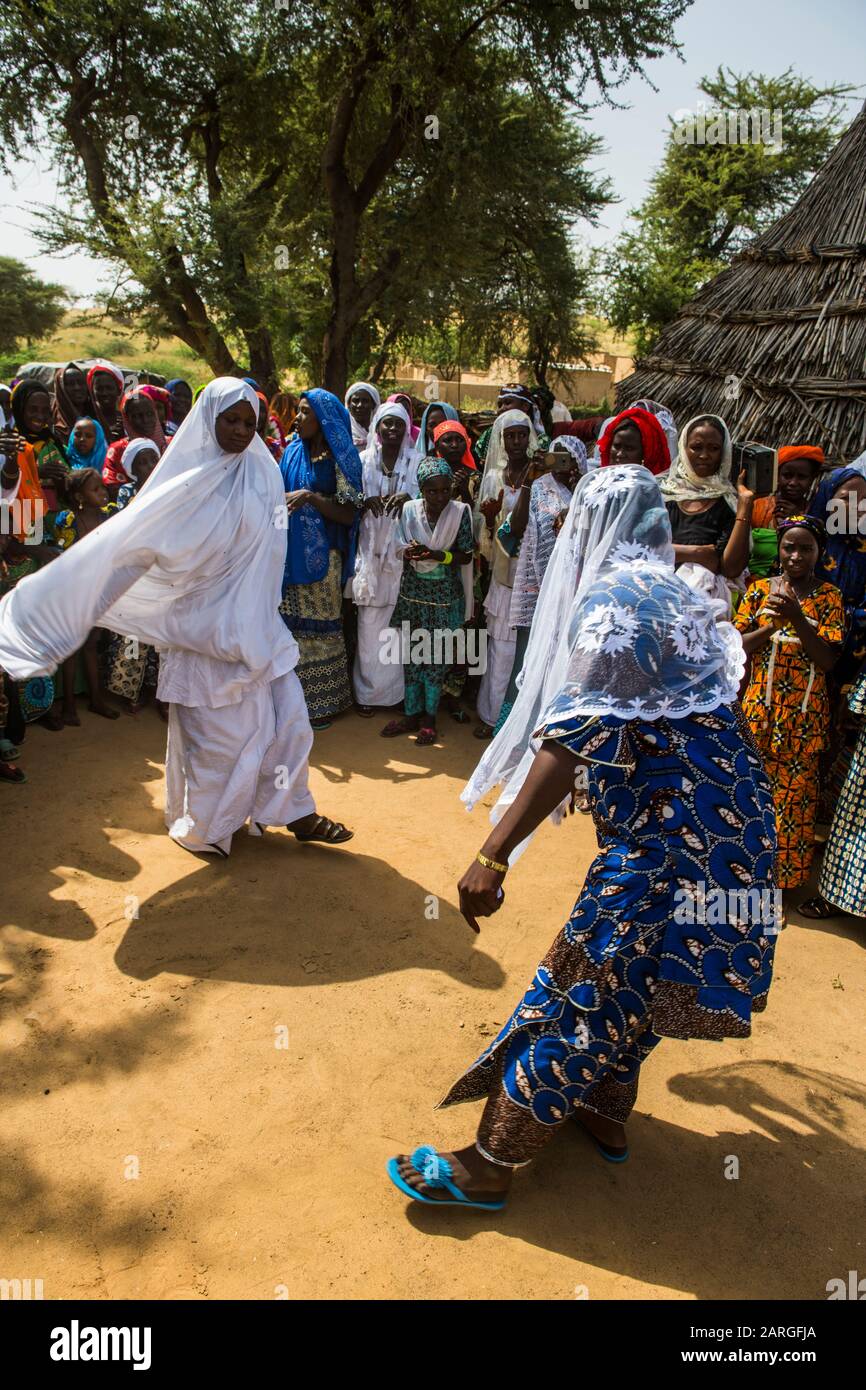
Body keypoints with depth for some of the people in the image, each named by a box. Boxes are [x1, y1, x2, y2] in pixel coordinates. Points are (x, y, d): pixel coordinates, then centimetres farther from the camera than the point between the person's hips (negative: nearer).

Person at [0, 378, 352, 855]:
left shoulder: (261, 470, 1)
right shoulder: (187, 480, -14)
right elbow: (125, 540, -18)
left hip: (254, 624, 5)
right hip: (202, 624, -5)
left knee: (285, 712, 8)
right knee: (212, 730, 7)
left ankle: (292, 811, 25)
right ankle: (205, 827, 28)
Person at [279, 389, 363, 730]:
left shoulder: (338, 459, -6)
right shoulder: (292, 452, 10)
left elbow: (349, 514, -12)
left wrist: (311, 497, -21)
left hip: (321, 555, -5)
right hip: (291, 551, 5)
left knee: (319, 625, 2)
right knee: (291, 622, 7)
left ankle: (322, 701, 13)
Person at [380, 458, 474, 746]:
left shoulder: (460, 512, -9)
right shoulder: (409, 510, -3)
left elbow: (466, 556, -9)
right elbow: (401, 550, 1)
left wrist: (436, 555, -24)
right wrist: (410, 552, -22)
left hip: (445, 597, -2)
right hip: (412, 593, 3)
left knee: (436, 657, 4)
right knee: (411, 656, 8)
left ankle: (429, 718, 17)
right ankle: (411, 714, 21)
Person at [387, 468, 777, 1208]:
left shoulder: (613, 598, -13)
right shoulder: (677, 594, 14)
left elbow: (578, 736, -26)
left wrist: (494, 855, -28)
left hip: (670, 838, -9)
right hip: (728, 825, 9)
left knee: (580, 994, -1)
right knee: (630, 981, 23)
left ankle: (488, 1165, 11)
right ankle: (606, 1111, 41)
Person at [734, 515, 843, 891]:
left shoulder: (829, 597, -1)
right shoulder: (759, 589, 4)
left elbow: (828, 659, -11)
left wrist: (796, 617, -23)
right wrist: (773, 623, -17)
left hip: (805, 715, -1)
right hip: (760, 708, 1)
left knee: (795, 795, 3)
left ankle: (786, 873, 18)